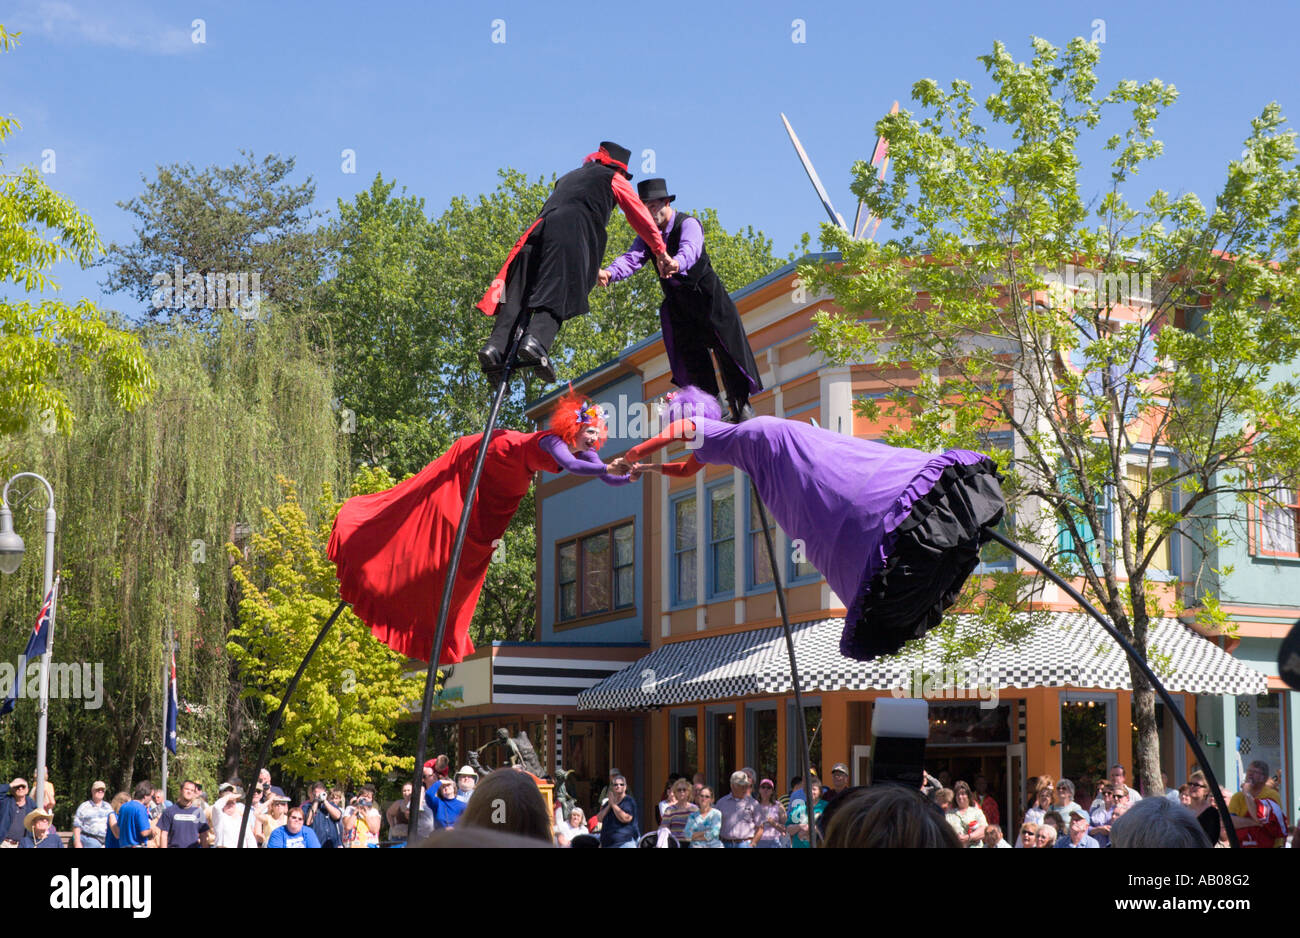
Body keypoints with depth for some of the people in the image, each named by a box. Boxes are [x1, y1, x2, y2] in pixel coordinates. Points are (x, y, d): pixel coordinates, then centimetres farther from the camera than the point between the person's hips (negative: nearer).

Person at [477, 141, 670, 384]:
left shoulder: (567, 178, 40)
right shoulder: (613, 178, 24)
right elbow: (641, 217, 22)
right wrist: (661, 252, 29)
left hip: (540, 228, 5)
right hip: (573, 234, -5)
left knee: (518, 293, -4)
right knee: (558, 293, -17)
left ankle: (496, 346, -21)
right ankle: (536, 340, -40)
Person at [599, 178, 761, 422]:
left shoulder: (688, 224, -16)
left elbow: (690, 249, -38)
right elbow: (632, 258, -16)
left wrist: (676, 264, -62)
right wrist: (609, 274, -38)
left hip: (706, 294, -5)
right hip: (677, 300, 5)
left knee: (727, 349, -3)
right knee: (691, 354, 0)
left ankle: (741, 405, 7)